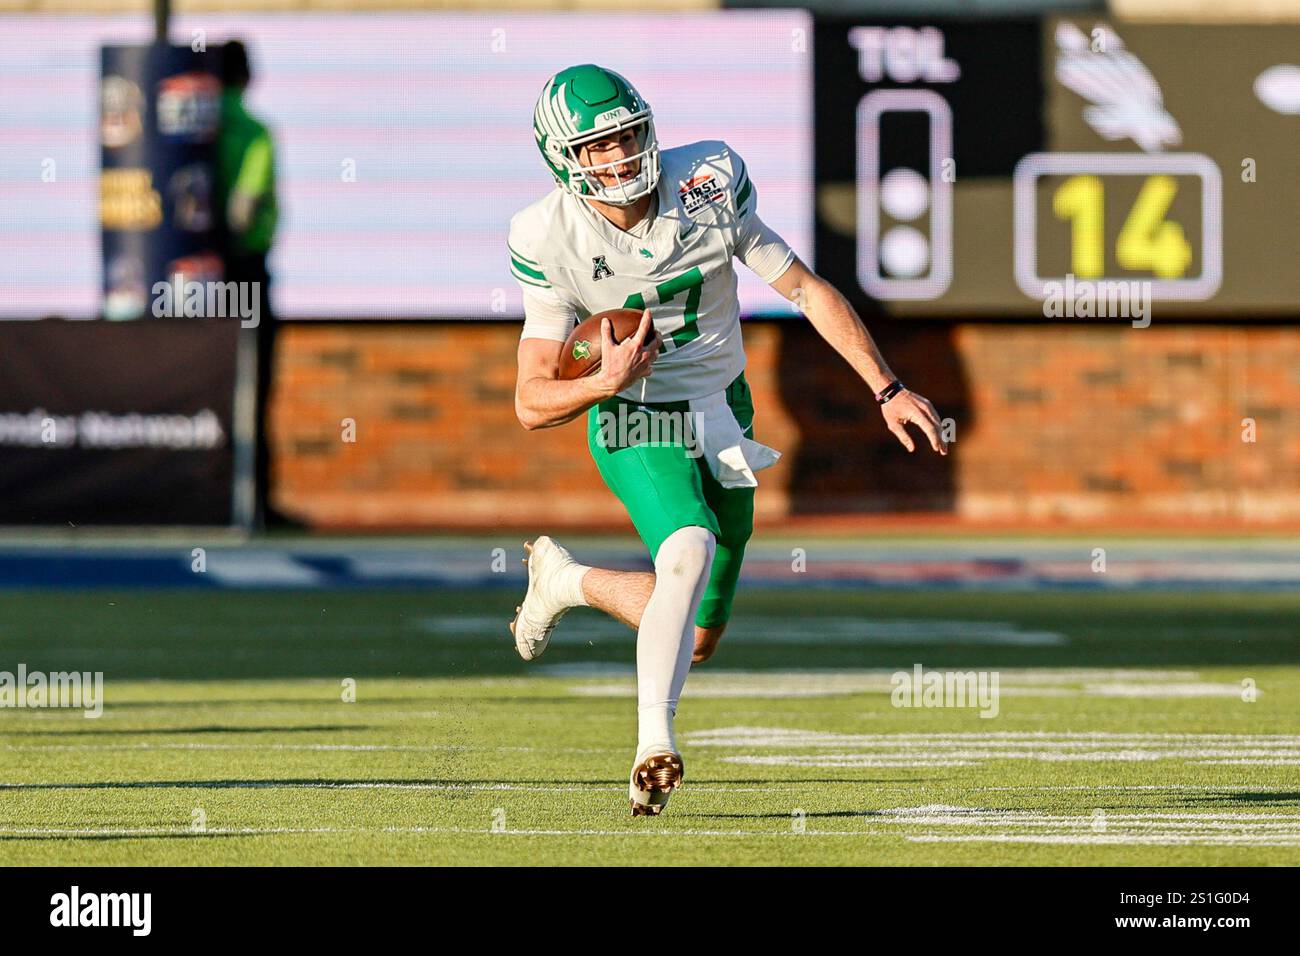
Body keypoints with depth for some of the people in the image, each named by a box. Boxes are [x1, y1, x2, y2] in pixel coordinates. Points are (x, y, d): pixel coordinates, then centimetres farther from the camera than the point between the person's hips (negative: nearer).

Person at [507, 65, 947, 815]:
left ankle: (567, 581, 36)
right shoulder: (555, 243, -17)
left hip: (723, 417, 4)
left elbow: (806, 289, -5)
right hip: (637, 424, -4)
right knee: (690, 552, -34)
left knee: (697, 639, 9)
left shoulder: (707, 187, -13)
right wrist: (607, 382, -34)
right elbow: (533, 403, -14)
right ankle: (655, 742, -30)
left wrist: (888, 389, -9)